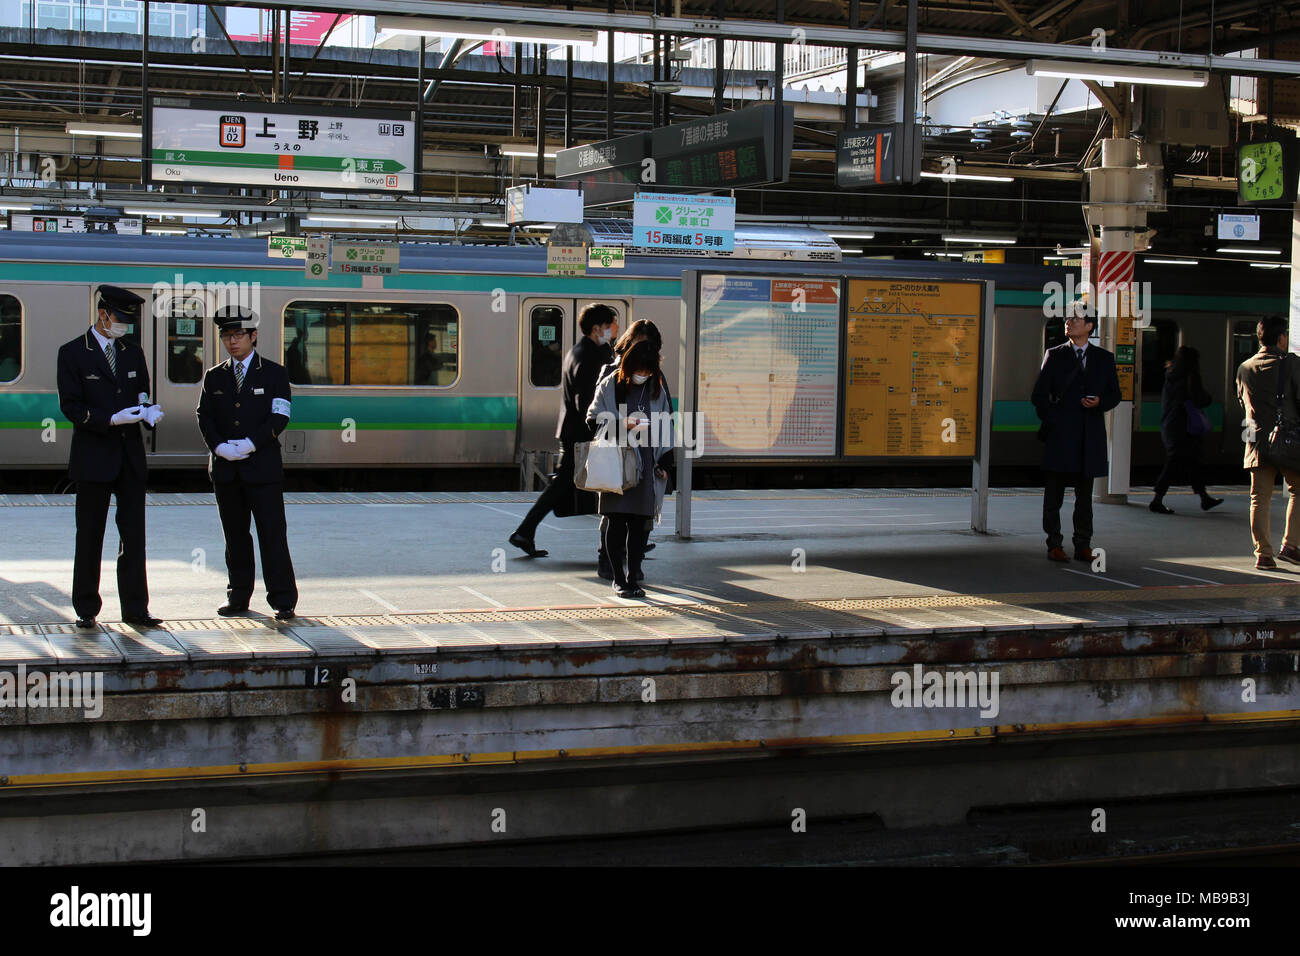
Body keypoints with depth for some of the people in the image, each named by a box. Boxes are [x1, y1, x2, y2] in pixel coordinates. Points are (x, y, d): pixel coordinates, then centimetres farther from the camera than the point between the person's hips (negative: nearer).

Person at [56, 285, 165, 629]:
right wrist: (111, 419, -22)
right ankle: (86, 609, 13)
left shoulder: (133, 353, 12)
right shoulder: (72, 353, -3)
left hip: (130, 456, 4)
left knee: (133, 533, 3)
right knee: (89, 535, 4)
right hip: (93, 457, -4)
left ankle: (135, 608, 7)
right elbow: (70, 407, -10)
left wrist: (148, 411, -6)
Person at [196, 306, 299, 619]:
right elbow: (204, 417, 6)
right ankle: (238, 597, 17)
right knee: (235, 535, 9)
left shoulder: (274, 373, 3)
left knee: (272, 534, -5)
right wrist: (220, 446, -11)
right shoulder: (214, 376, 13)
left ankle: (283, 600, -1)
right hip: (225, 469, 3)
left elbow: (279, 417, -6)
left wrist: (249, 444, -15)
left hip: (263, 467, -3)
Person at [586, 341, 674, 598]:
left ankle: (633, 577, 10)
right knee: (617, 522, -1)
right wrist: (623, 424, -15)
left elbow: (666, 428, 14)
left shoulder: (657, 390, 11)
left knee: (640, 524, 2)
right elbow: (593, 420, 0)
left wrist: (664, 463, 8)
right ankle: (618, 578, 8)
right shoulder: (610, 386, 1)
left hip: (647, 467, 3)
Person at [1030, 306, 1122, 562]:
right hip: (1060, 435, -1)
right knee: (1053, 495, 0)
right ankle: (1054, 546, 5)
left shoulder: (1104, 358, 11)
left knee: (1085, 495, 6)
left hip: (1090, 436, 2)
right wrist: (1051, 422, -6)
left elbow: (1114, 394, 12)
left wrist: (1099, 403, -9)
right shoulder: (1054, 355, 6)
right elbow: (1039, 395, 5)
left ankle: (1083, 546, 11)